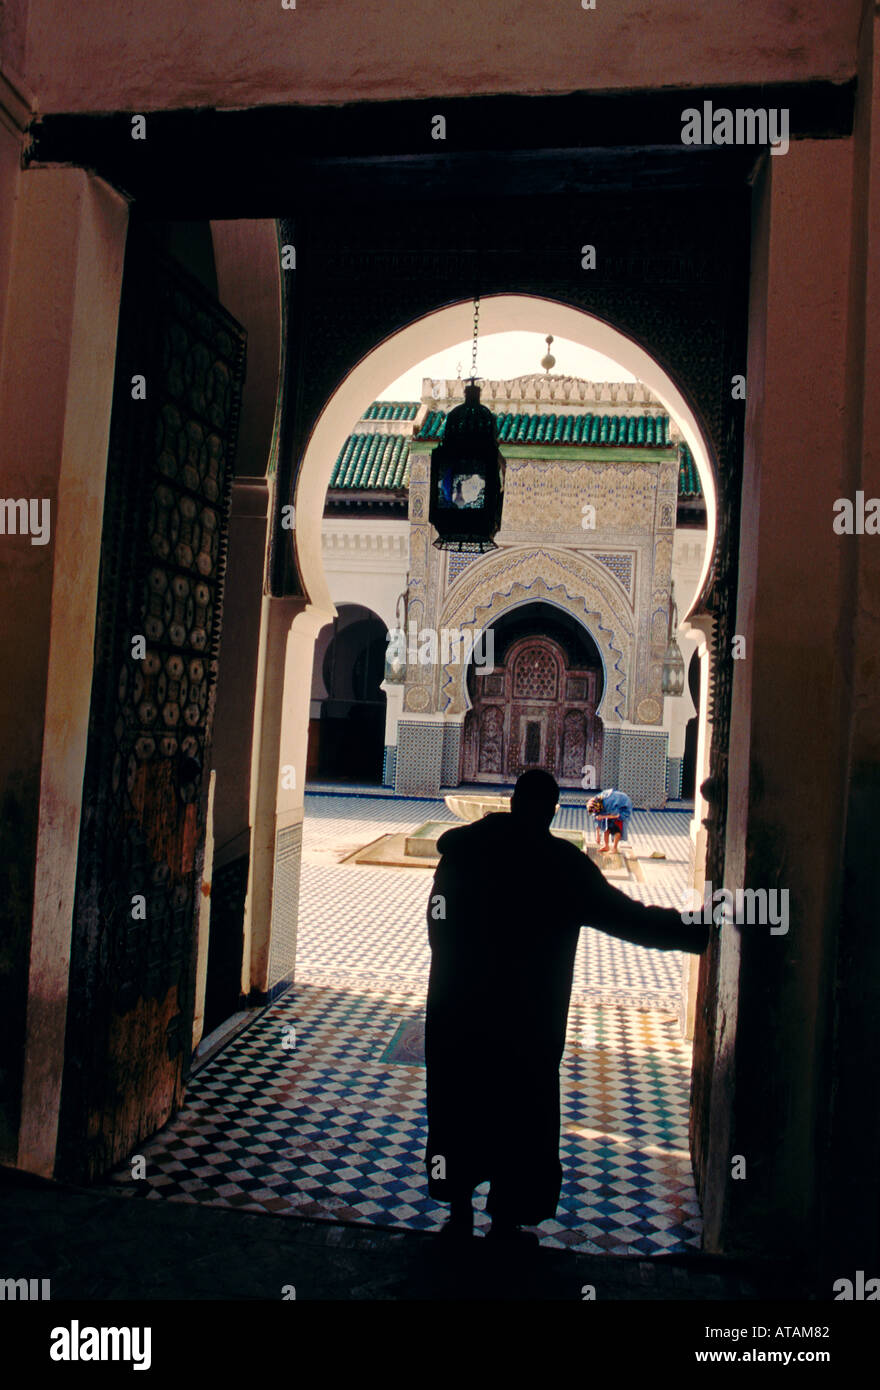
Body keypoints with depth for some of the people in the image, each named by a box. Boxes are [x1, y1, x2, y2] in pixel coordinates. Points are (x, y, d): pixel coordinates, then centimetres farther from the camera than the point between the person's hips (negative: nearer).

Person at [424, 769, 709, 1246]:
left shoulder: (462, 849, -1)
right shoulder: (563, 863, -11)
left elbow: (437, 924, 5)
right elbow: (627, 918, -9)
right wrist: (699, 934, 0)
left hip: (454, 1011, 4)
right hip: (525, 1016, -3)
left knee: (458, 1109, 16)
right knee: (520, 1117, 12)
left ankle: (459, 1214, 28)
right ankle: (506, 1221, 23)